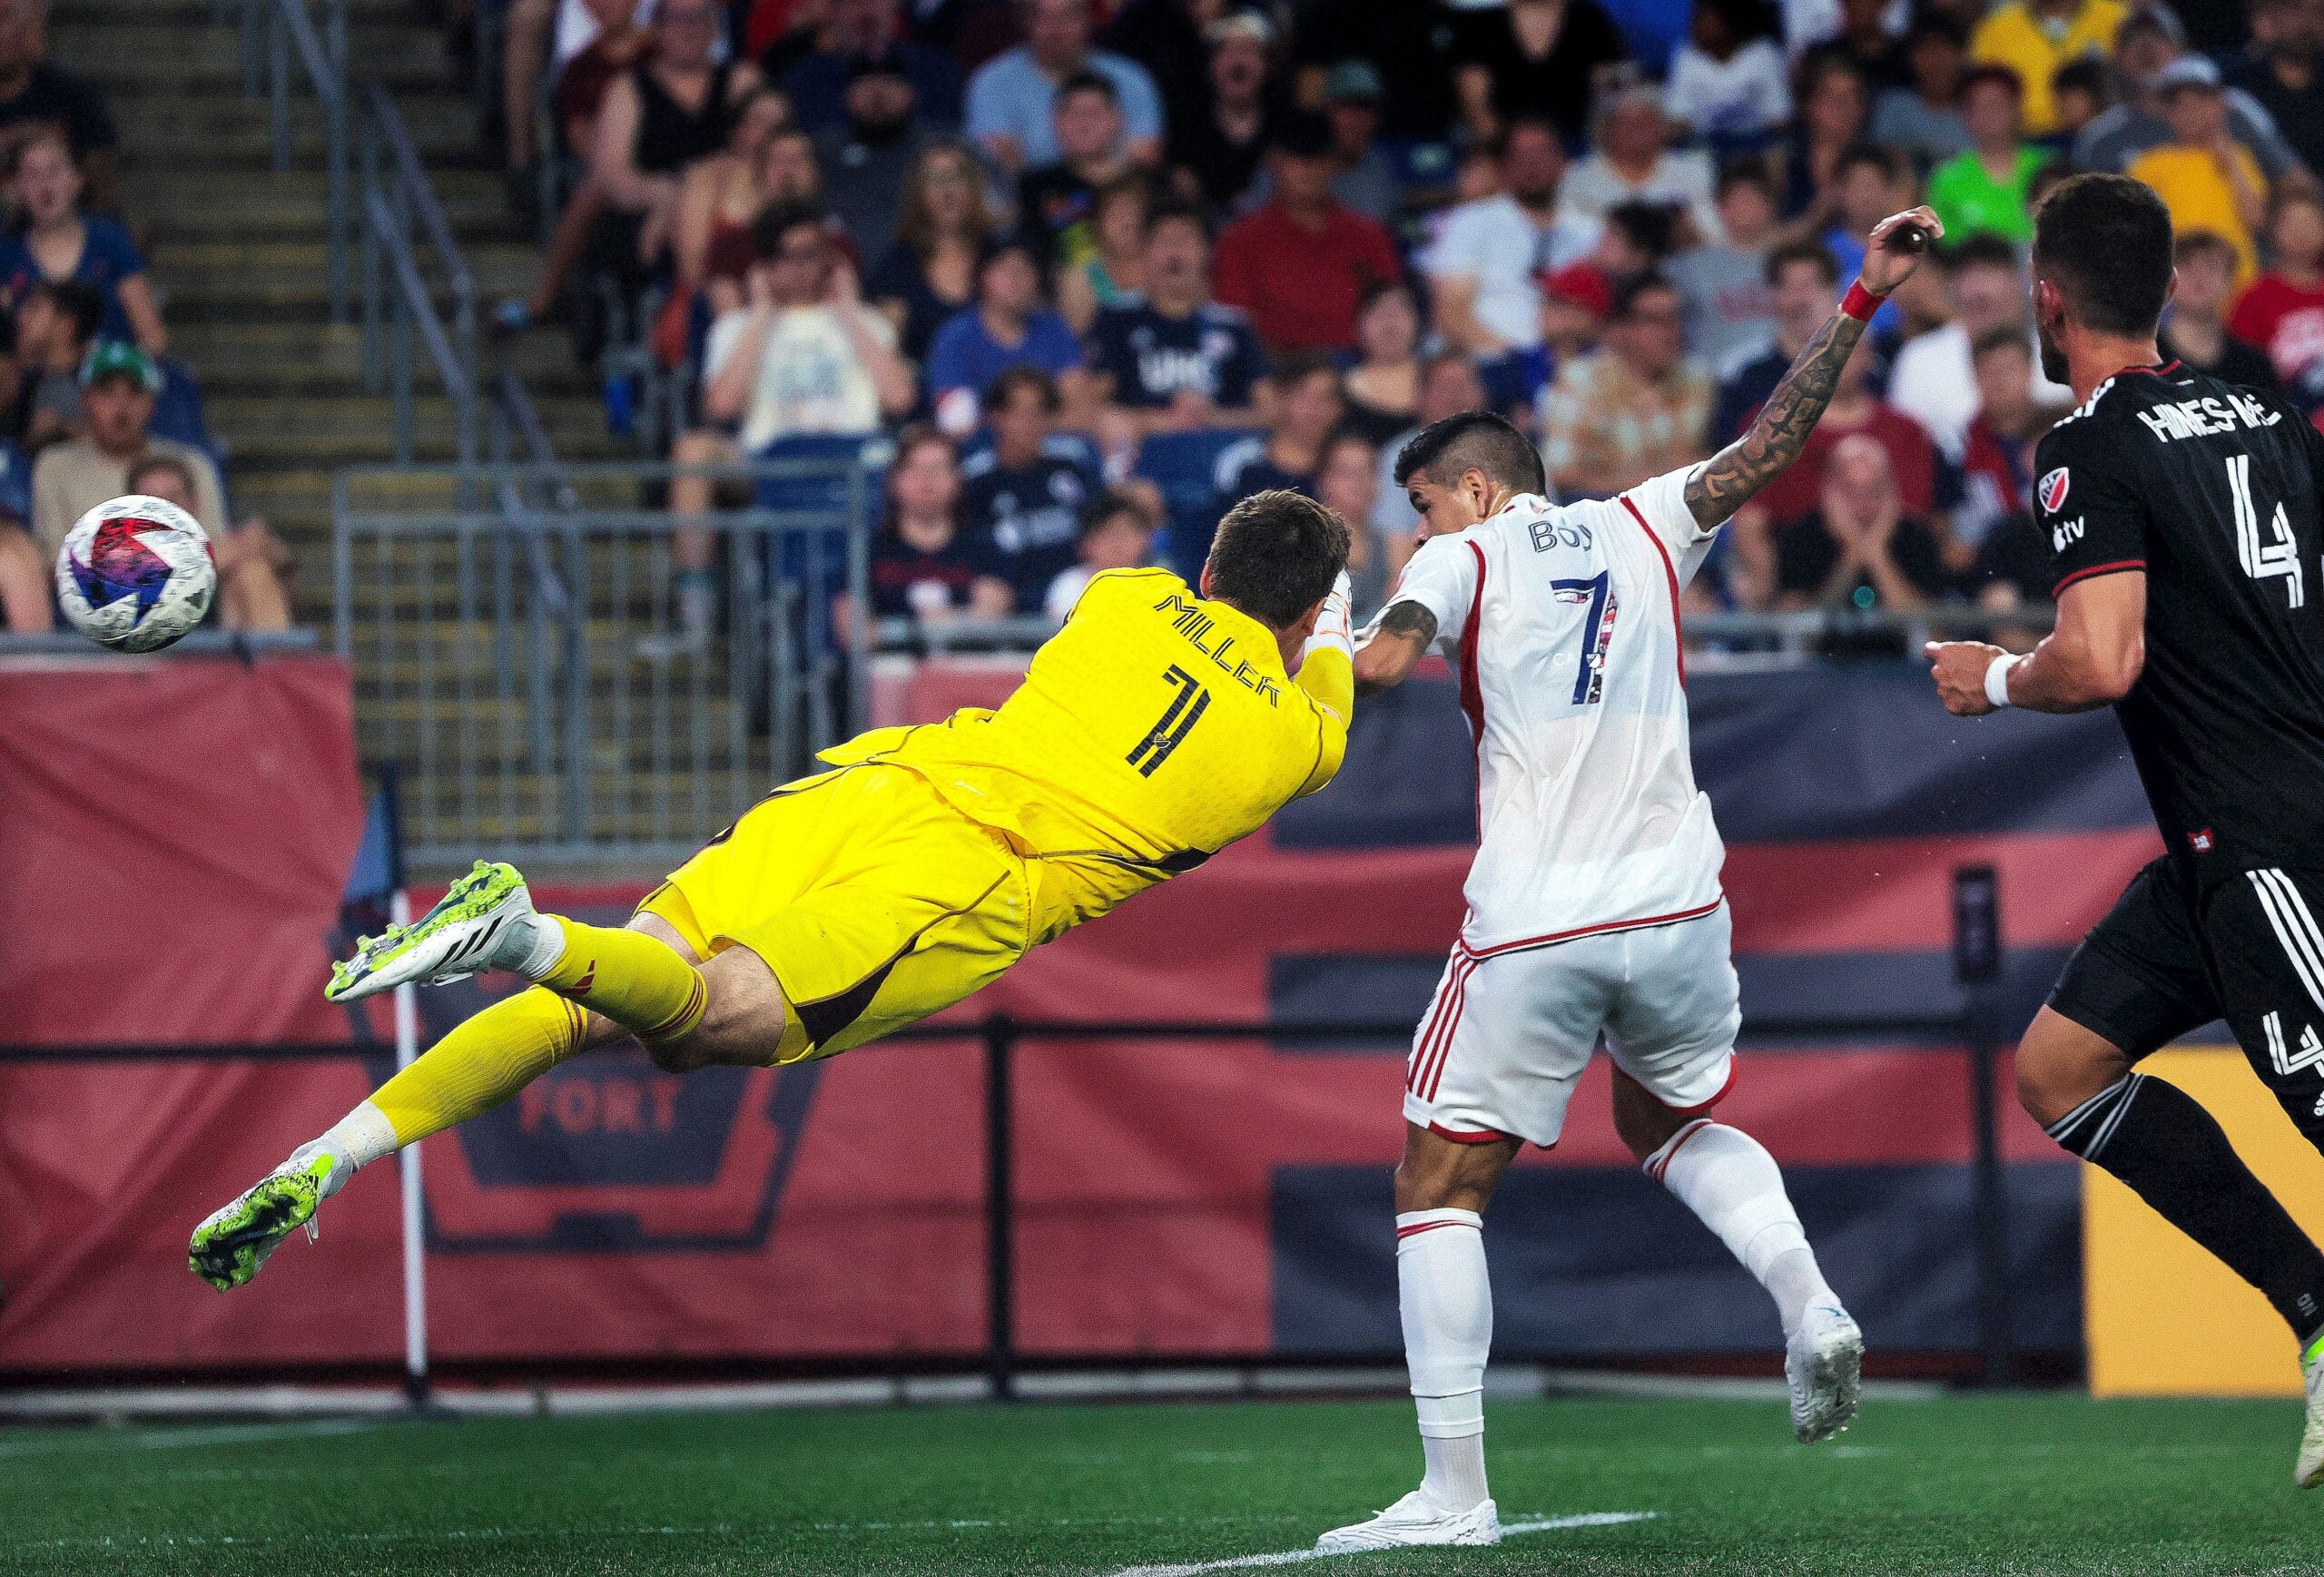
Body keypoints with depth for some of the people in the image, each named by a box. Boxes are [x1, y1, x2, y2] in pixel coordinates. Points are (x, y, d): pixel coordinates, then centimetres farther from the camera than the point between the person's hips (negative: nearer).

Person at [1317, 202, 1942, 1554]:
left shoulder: (1463, 554, 2)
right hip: (1676, 907, 5)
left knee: (1441, 1189, 5)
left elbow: (1387, 659, -15)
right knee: (1676, 1125, 30)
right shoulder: (1643, 526, 13)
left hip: (1533, 930, -5)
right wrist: (1864, 300, 17)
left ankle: (1456, 1492, -4)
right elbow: (1774, 442, 14)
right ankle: (1810, 1302, 3)